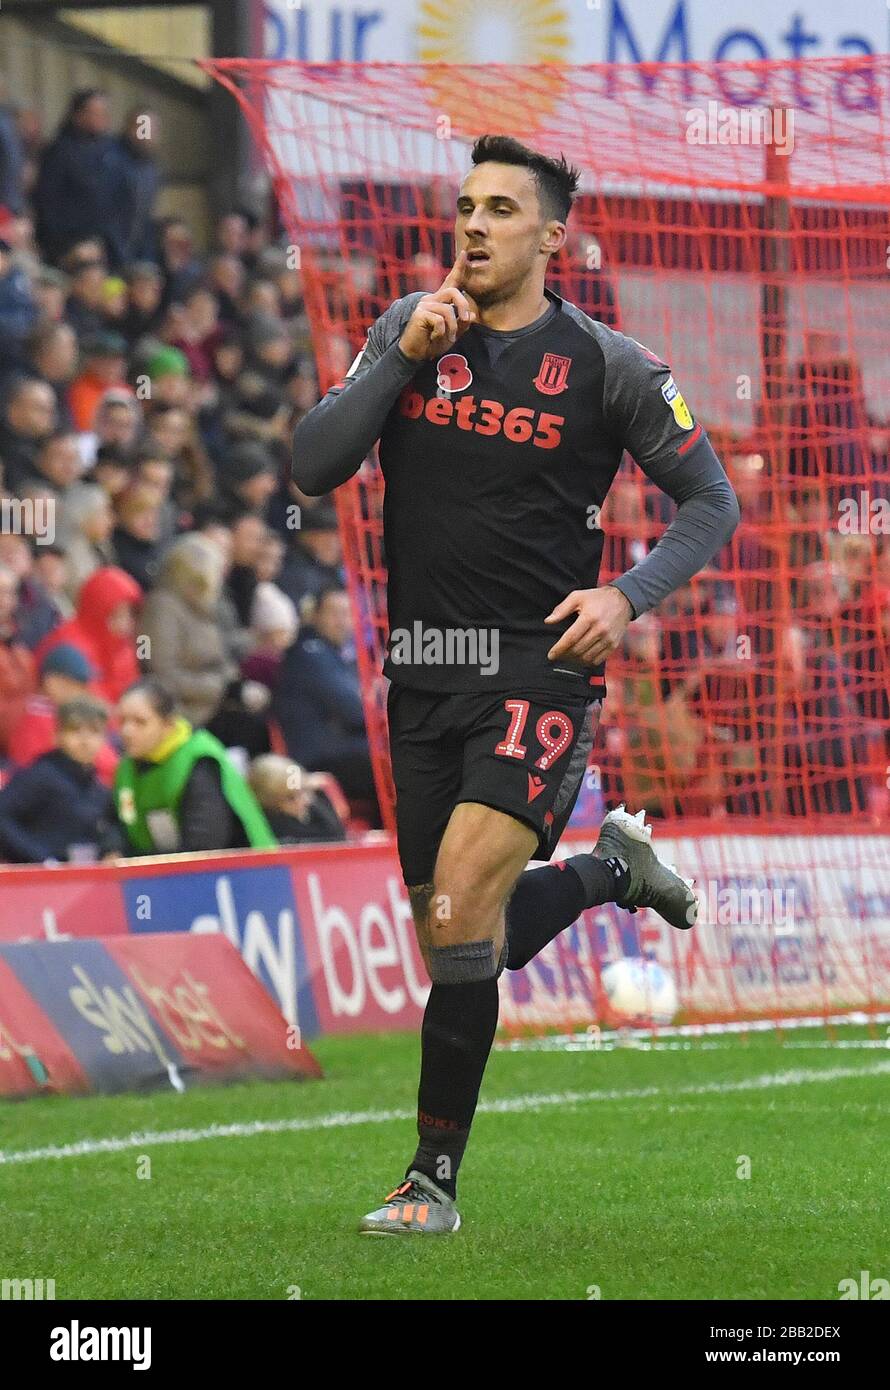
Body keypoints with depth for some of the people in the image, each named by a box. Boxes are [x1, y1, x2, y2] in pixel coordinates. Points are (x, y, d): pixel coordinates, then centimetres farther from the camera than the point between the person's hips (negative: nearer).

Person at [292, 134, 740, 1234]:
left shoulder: (605, 365, -2)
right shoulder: (406, 331, 6)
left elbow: (712, 502, 6)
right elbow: (313, 467, -3)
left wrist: (626, 596, -10)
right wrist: (405, 356, -12)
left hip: (541, 664, -5)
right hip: (425, 671, 5)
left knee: (461, 904, -20)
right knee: (461, 948, 10)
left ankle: (435, 1177, -10)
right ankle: (609, 869, 41)